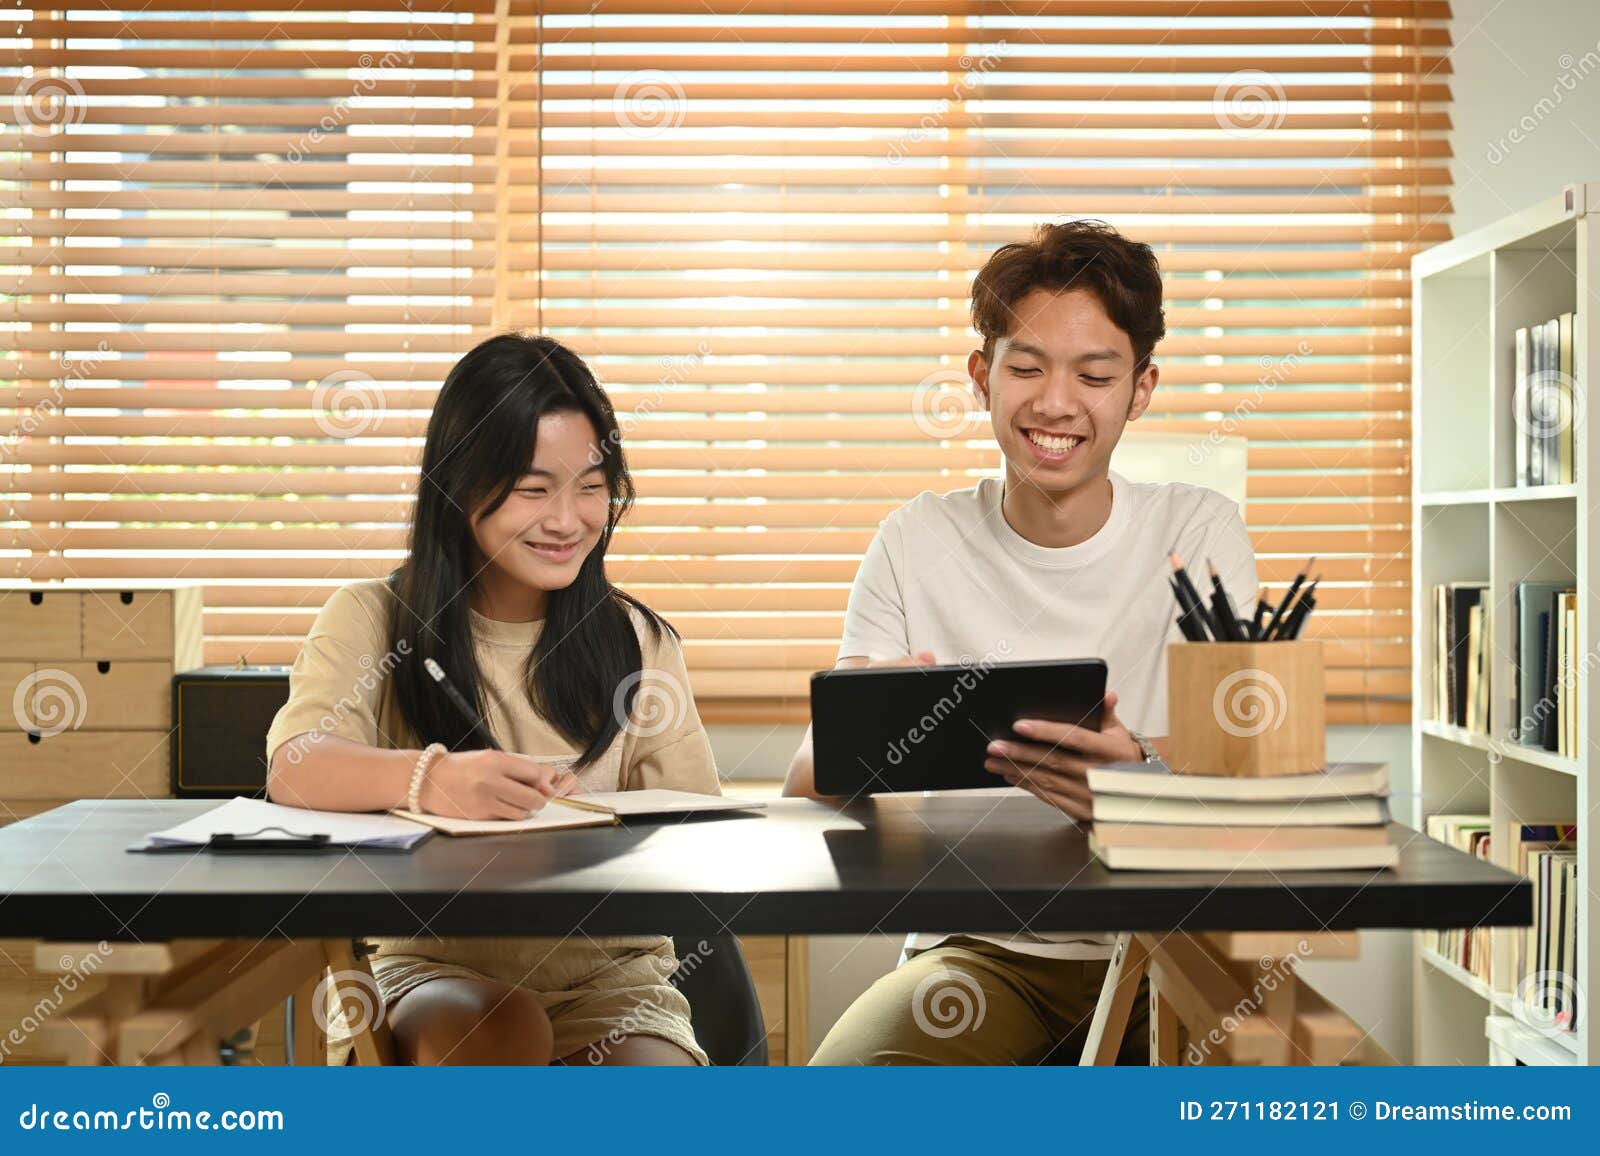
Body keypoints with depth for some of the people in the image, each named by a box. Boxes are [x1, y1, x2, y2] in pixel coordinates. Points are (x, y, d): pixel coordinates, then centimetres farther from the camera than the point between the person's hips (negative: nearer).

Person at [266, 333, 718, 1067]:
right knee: (496, 1035, -34)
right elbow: (295, 766, -17)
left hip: (605, 970, 2)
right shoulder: (373, 619, 2)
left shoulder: (635, 641, 10)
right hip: (425, 960, -1)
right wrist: (429, 779, -40)